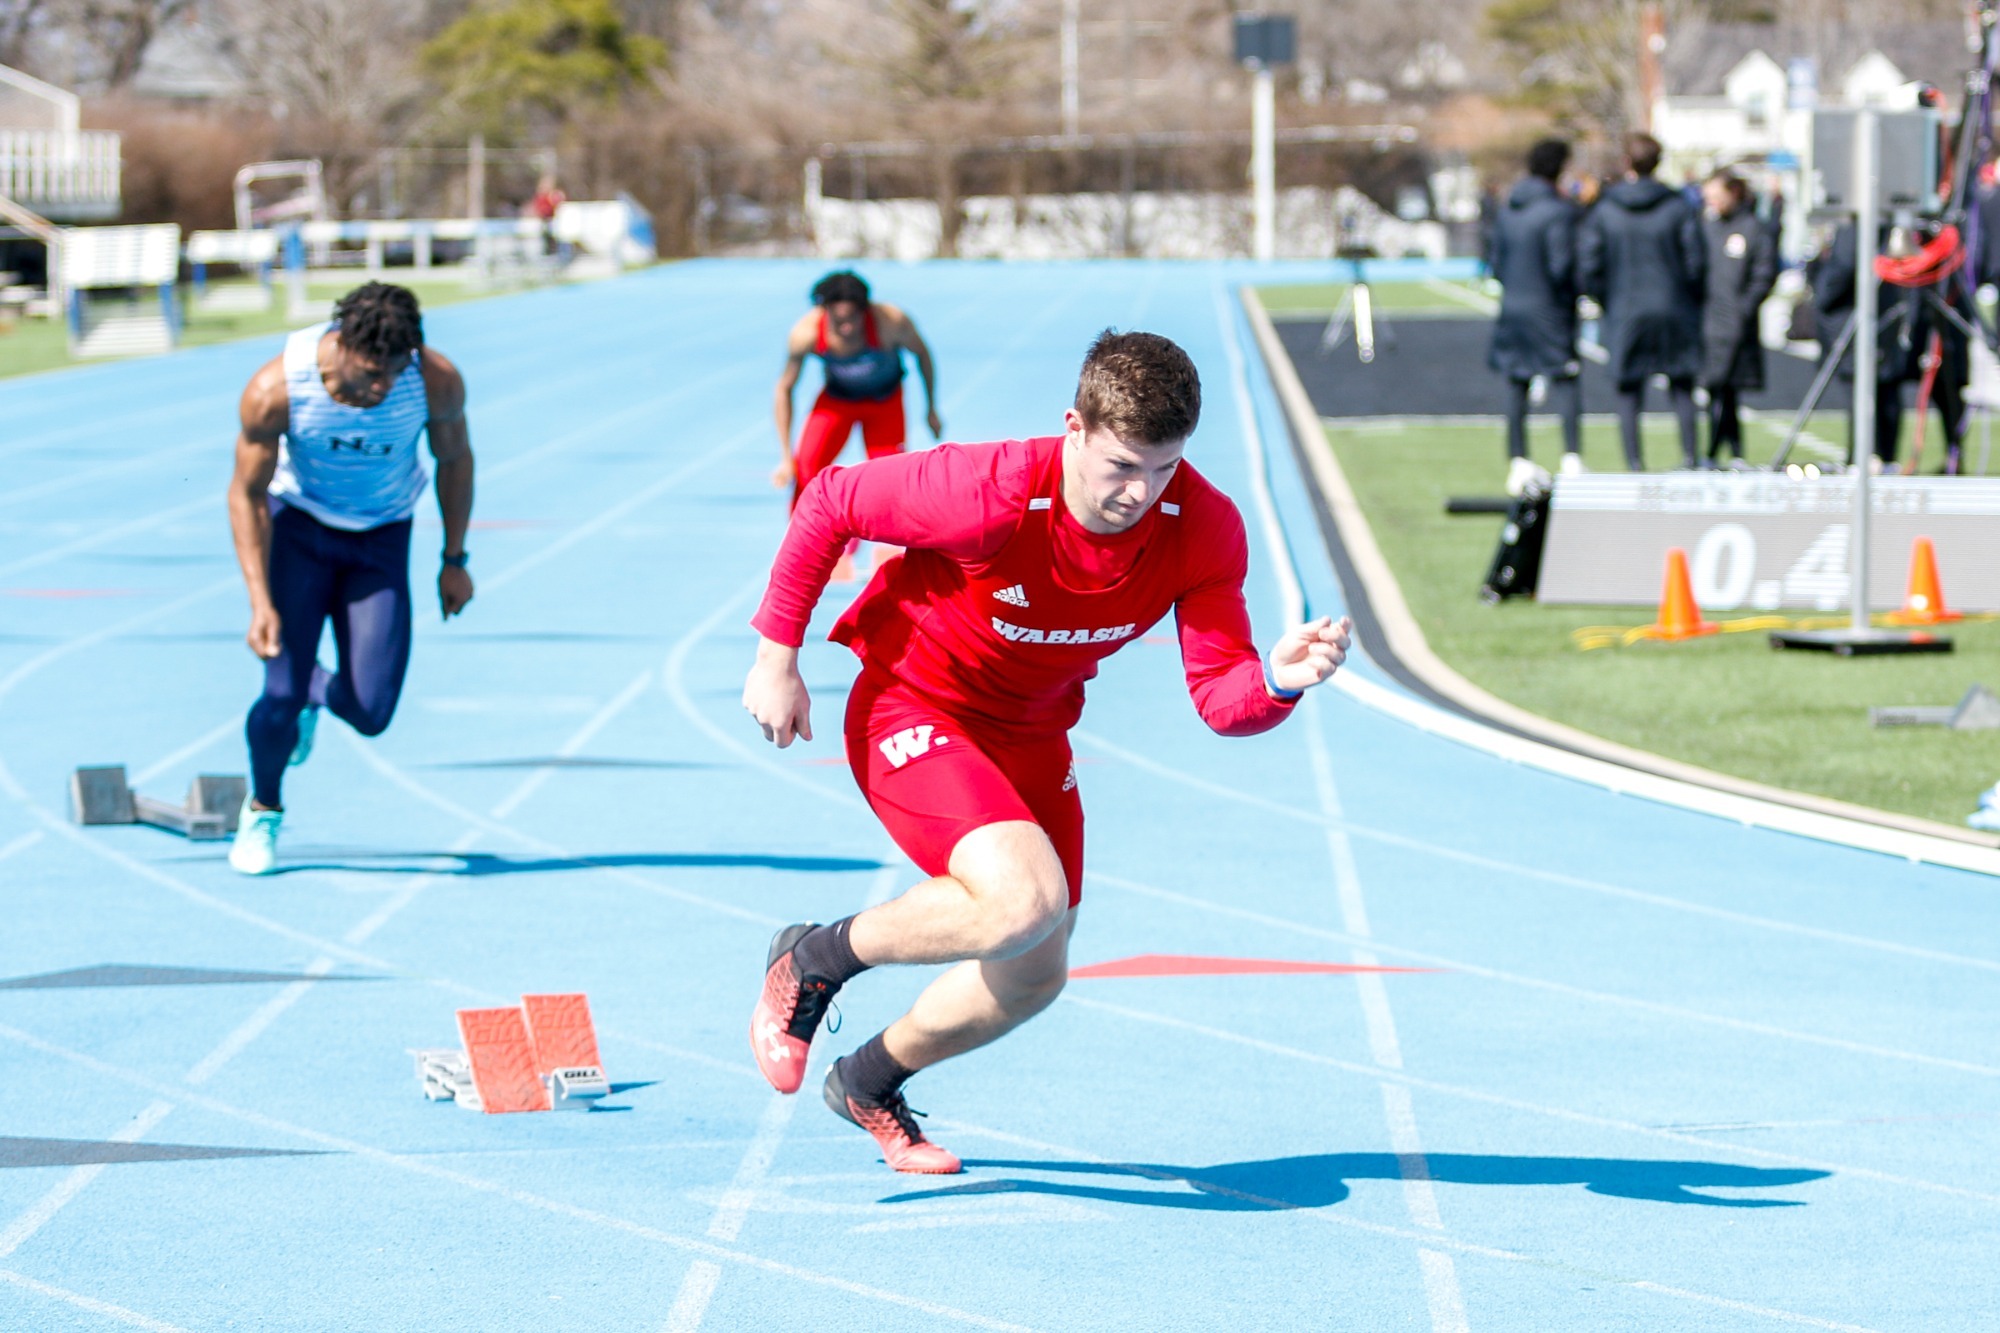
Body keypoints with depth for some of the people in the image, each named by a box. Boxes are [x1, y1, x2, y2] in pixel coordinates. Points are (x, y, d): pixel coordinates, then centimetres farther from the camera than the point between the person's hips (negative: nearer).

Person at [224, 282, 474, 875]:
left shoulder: (437, 381, -26)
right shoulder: (275, 390, -30)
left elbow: (455, 458, -4)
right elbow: (247, 493, -15)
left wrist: (454, 560, 4)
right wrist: (261, 602, -20)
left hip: (381, 539, 2)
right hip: (298, 527, -1)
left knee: (371, 712, -8)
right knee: (282, 695, -13)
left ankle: (317, 693, 31)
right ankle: (262, 809, 18)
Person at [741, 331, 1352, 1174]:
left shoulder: (1205, 530, -20)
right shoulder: (990, 495, -33)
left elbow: (1221, 700, -16)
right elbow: (828, 504, -18)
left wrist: (1277, 680, -39)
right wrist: (777, 657, -15)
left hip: (1032, 735, 6)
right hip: (913, 713, -6)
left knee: (1034, 977, 13)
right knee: (1025, 899, -30)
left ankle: (870, 1082, 42)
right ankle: (812, 962, -4)